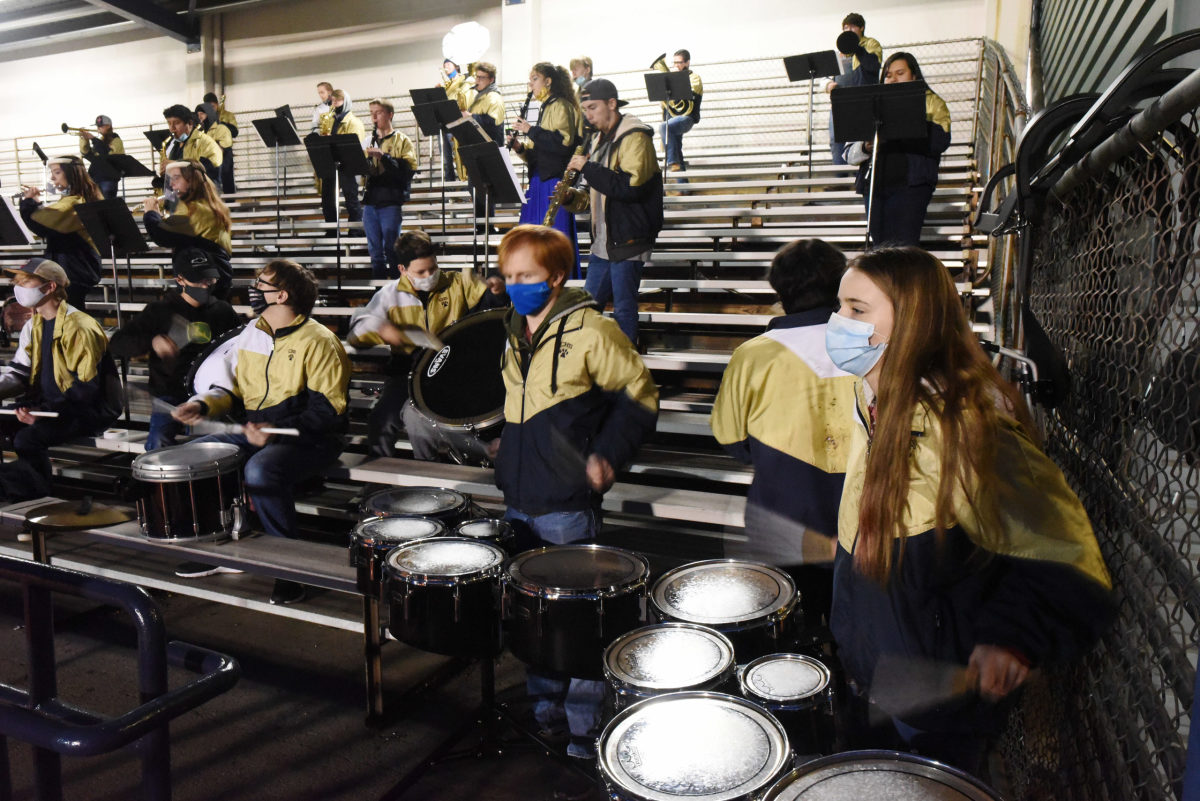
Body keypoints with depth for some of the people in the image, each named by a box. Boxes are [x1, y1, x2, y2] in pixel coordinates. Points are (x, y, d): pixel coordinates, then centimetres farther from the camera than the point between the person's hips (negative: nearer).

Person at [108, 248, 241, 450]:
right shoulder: (159, 311, 4)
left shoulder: (222, 311, 11)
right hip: (170, 396, -1)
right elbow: (116, 344, -1)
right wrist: (152, 341, -21)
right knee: (158, 445, -24)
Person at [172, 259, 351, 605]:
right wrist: (203, 404, 1)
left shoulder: (318, 341, -14)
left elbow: (327, 409, -18)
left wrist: (277, 431, -28)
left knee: (261, 469, -35)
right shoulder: (249, 336, 11)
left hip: (311, 439, -8)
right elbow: (236, 388, 20)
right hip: (259, 433, 8)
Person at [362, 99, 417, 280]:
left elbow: (409, 168, -11)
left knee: (391, 249, -5)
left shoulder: (402, 140, 3)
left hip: (391, 201, -5)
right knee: (375, 250, 7)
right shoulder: (370, 141, 19)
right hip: (370, 200, 5)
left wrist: (383, 156, -20)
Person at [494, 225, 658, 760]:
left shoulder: (589, 331, -14)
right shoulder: (514, 332, 9)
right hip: (519, 499, 8)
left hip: (568, 502, -7)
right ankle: (544, 708, 36)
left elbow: (639, 395, -10)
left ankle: (585, 727, 20)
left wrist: (606, 455, -18)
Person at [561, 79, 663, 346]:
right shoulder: (601, 139, 18)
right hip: (603, 243, 9)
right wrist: (572, 197, 4)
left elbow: (631, 186, -26)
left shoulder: (634, 137, -11)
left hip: (628, 241, -9)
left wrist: (588, 167, -20)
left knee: (623, 310, -3)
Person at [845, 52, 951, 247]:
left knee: (905, 245, -14)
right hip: (875, 185, 4)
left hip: (911, 183, -3)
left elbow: (941, 142, -7)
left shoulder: (931, 103, 13)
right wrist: (865, 147, -10)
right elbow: (849, 154, 12)